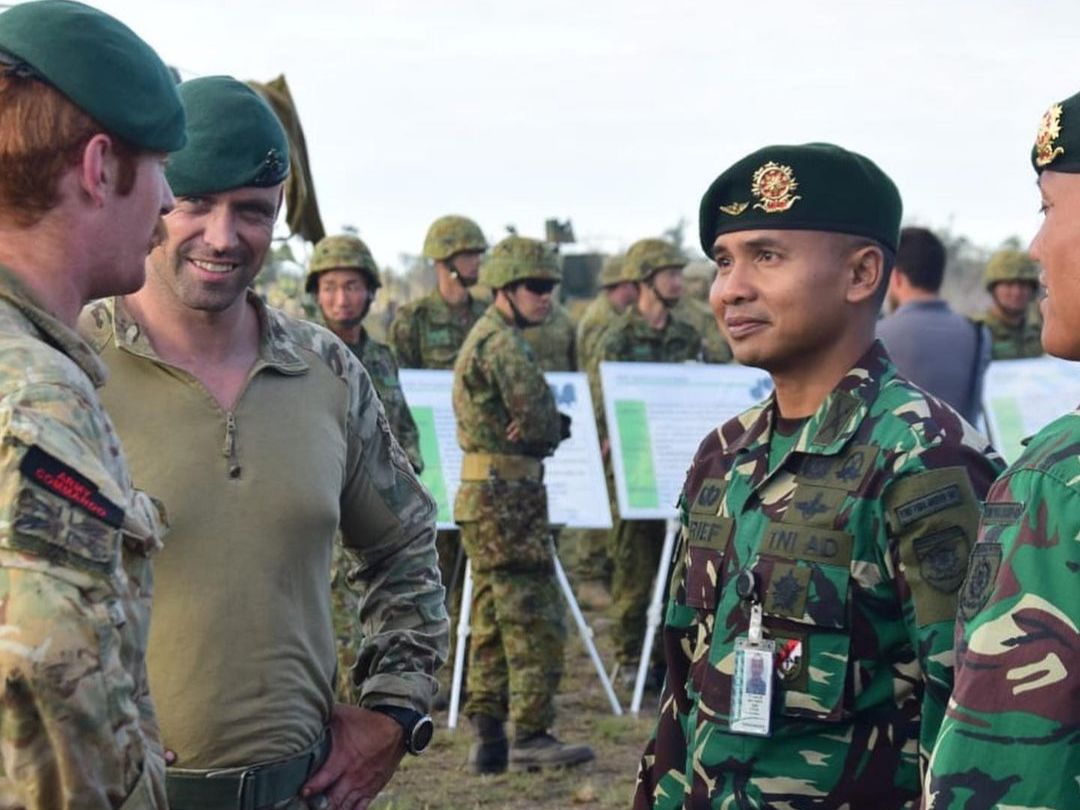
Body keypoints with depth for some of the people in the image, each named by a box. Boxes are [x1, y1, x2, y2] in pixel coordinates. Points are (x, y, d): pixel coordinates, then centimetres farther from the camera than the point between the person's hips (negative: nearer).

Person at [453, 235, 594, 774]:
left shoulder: (482, 339, 19)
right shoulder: (504, 344, -14)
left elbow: (549, 426, 16)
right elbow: (541, 421, -19)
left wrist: (552, 427, -5)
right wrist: (551, 428, 1)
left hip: (484, 499, 10)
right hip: (509, 500, -10)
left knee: (493, 624, 11)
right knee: (536, 622, -6)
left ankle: (488, 739, 14)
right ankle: (530, 736, -2)